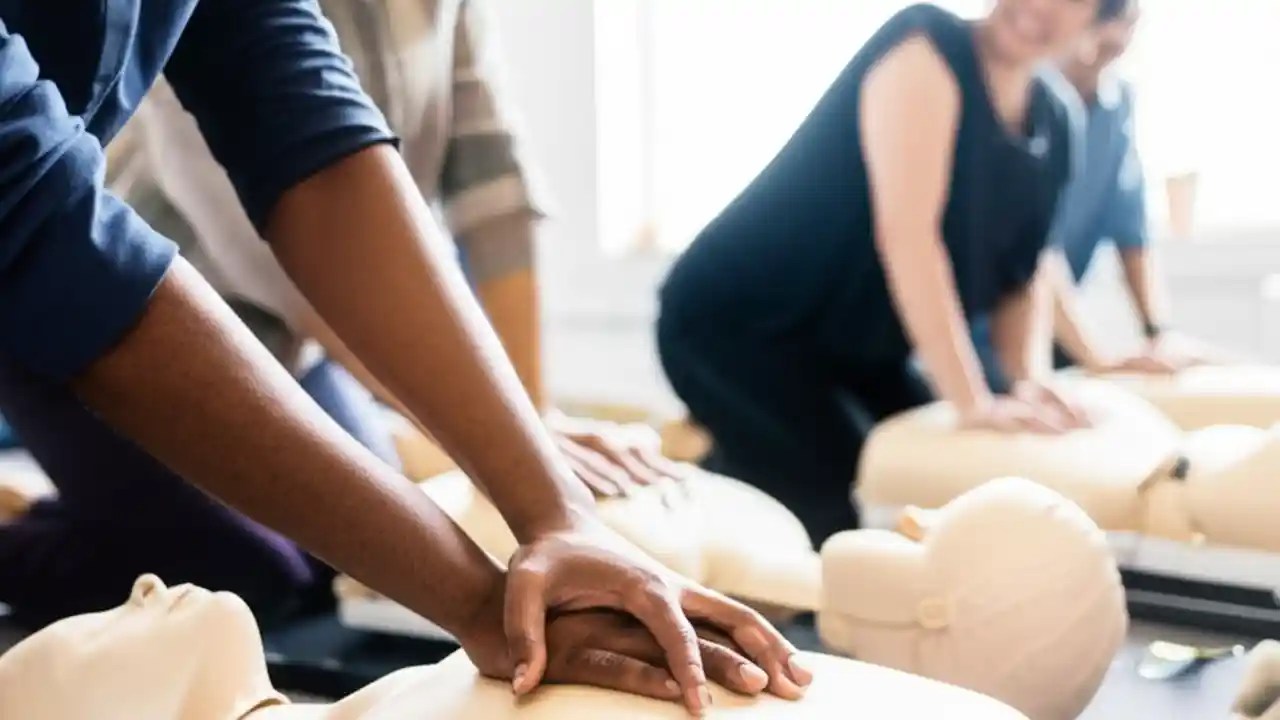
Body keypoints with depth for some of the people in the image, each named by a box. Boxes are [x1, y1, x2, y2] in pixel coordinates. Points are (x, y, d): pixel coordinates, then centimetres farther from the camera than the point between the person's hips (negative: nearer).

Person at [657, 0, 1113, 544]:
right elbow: (907, 232, -30)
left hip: (852, 343, 9)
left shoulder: (1052, 127, 4)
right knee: (829, 520, -18)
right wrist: (972, 401, -32)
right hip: (734, 323, -8)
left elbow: (1020, 274, 7)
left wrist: (1030, 381, -15)